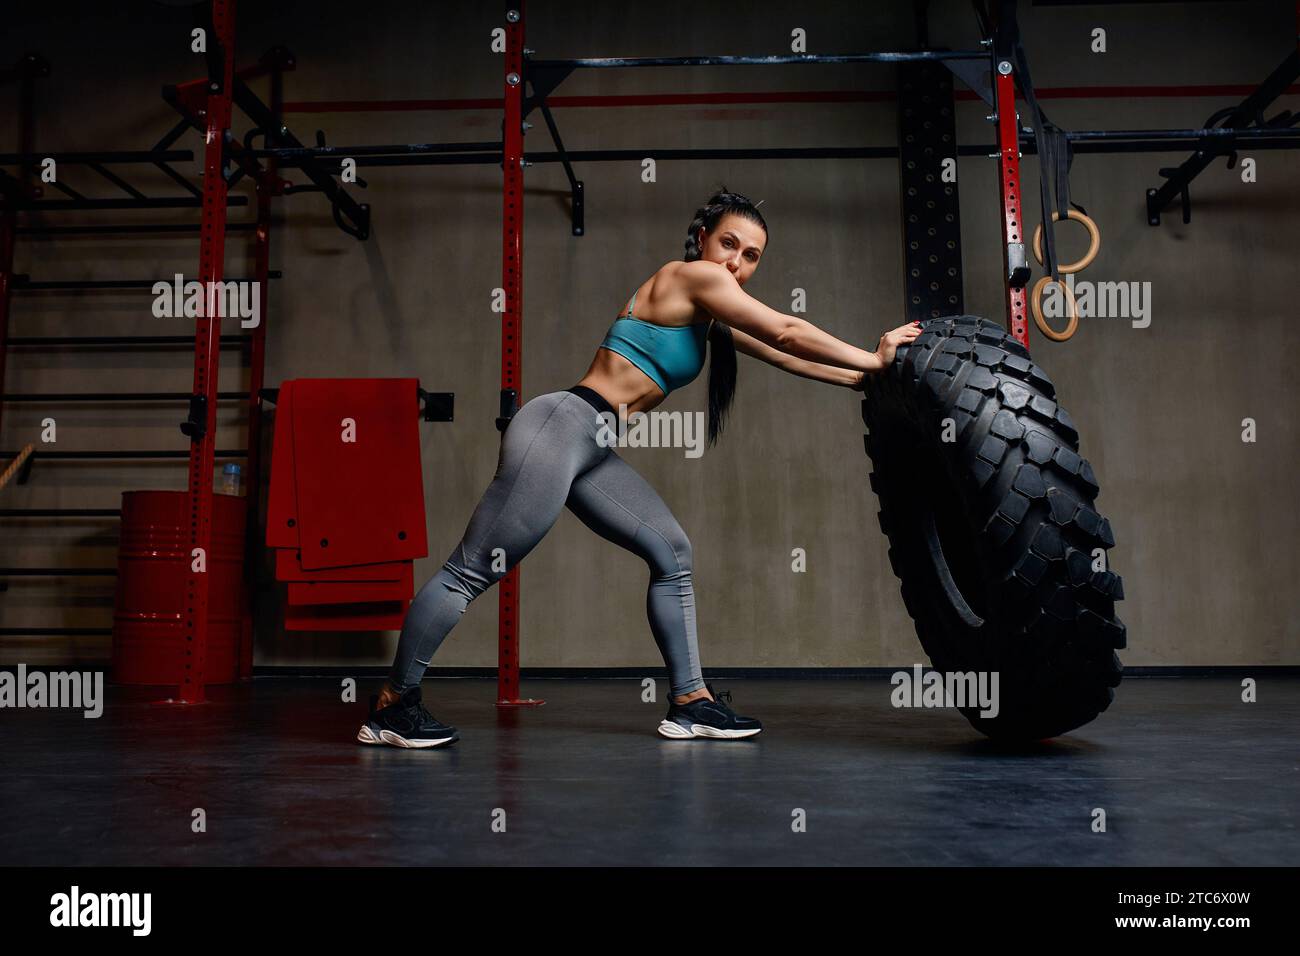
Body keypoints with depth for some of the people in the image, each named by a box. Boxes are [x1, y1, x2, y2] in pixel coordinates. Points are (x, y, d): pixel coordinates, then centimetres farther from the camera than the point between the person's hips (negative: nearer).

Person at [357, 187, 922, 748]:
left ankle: (690, 703, 14)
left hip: (591, 450, 10)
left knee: (671, 552, 9)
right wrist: (873, 360, 1)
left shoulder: (710, 314, 20)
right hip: (559, 428, -10)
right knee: (473, 572, -5)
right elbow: (789, 334, -7)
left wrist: (860, 377, 20)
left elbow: (782, 355, 23)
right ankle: (390, 707, 5)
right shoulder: (692, 276, -5)